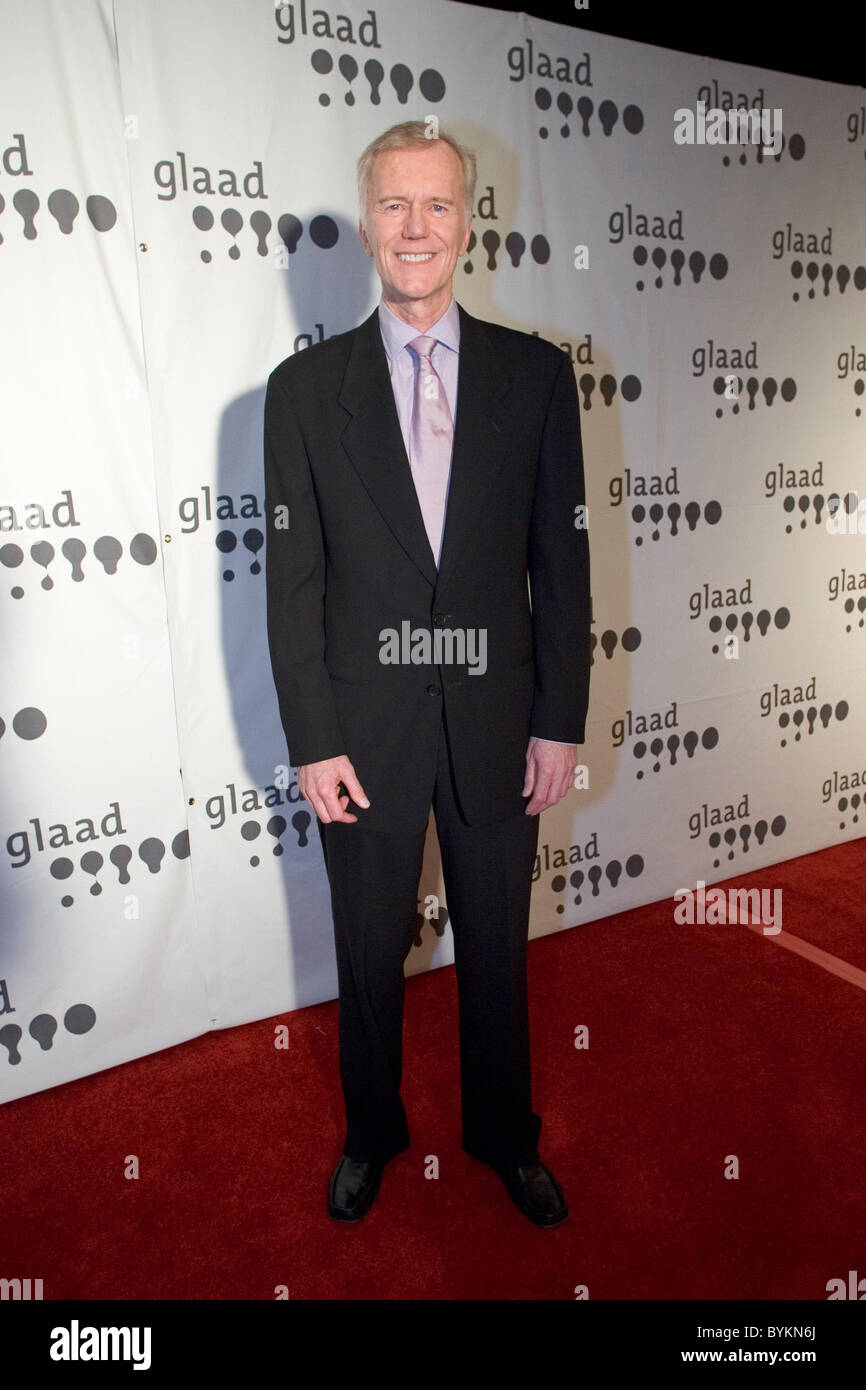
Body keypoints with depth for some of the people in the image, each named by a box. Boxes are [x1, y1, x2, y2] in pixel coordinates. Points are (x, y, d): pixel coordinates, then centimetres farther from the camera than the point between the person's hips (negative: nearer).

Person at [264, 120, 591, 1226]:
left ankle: (505, 1134, 43)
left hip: (495, 724, 1)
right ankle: (372, 1133, 43)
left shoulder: (537, 374, 1)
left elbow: (561, 558, 1)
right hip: (365, 730, 0)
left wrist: (561, 720, -2)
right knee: (370, 954, 16)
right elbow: (293, 581, -2)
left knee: (496, 950, 17)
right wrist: (312, 742, -6)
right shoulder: (303, 387, 0)